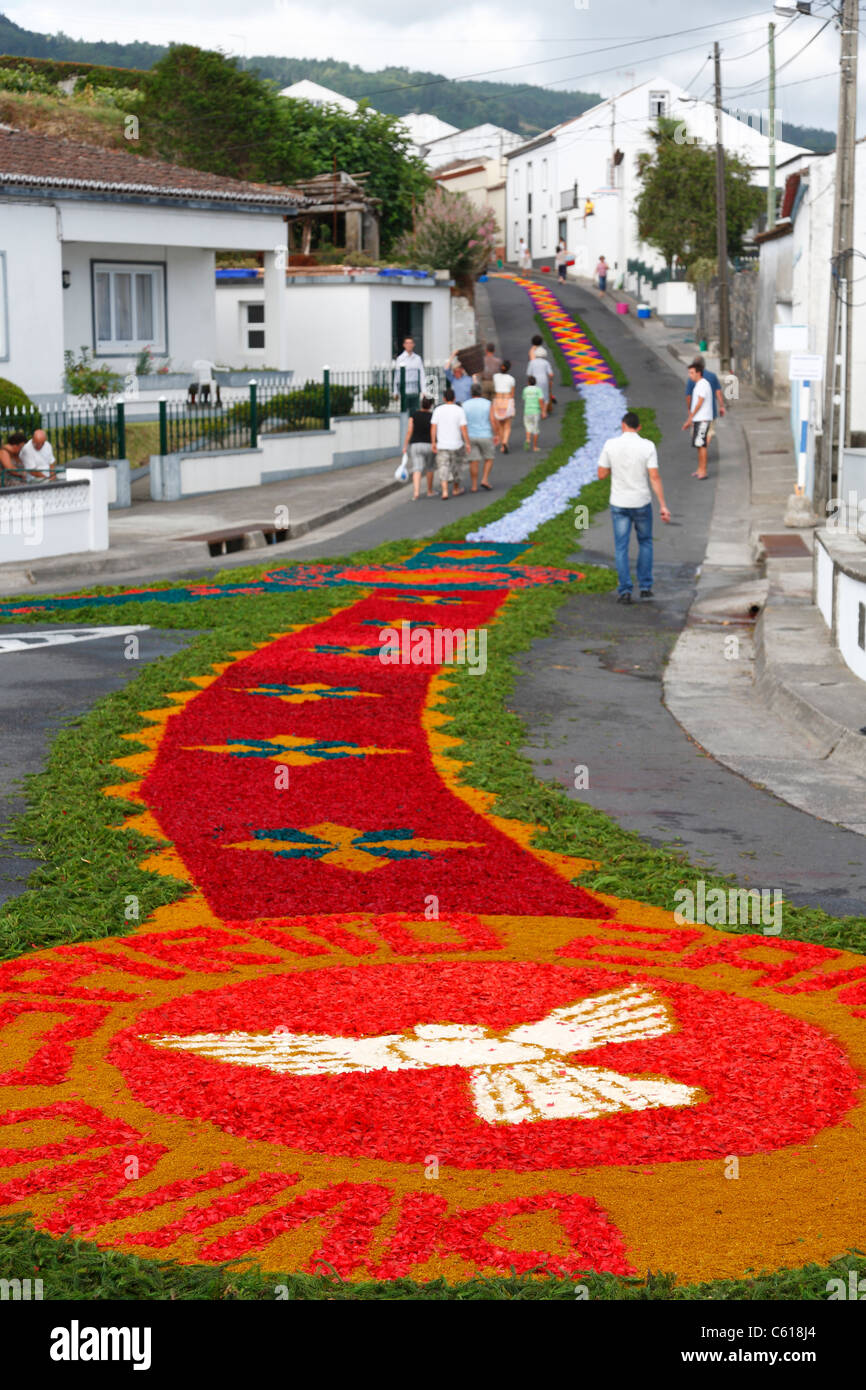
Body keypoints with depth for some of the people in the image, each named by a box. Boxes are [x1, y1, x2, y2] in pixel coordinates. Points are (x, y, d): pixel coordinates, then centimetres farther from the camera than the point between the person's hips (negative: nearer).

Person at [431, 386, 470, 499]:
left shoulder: (438, 410, -2)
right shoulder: (460, 411, -7)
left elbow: (433, 427, -5)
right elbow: (464, 428, -11)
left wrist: (433, 443, 1)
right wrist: (467, 443, -4)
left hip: (442, 445, 0)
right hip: (456, 445, 0)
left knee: (443, 469, -1)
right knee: (456, 466, 18)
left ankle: (445, 491, -17)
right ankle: (456, 489, 33)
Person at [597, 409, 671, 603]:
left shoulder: (611, 445, -7)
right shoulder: (647, 446, -9)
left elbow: (601, 474, 0)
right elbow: (654, 477, -12)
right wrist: (663, 505, -10)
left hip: (619, 505, 0)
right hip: (642, 503, 0)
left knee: (621, 548, 5)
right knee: (645, 543, 19)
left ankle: (625, 591, -1)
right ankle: (645, 587, 17)